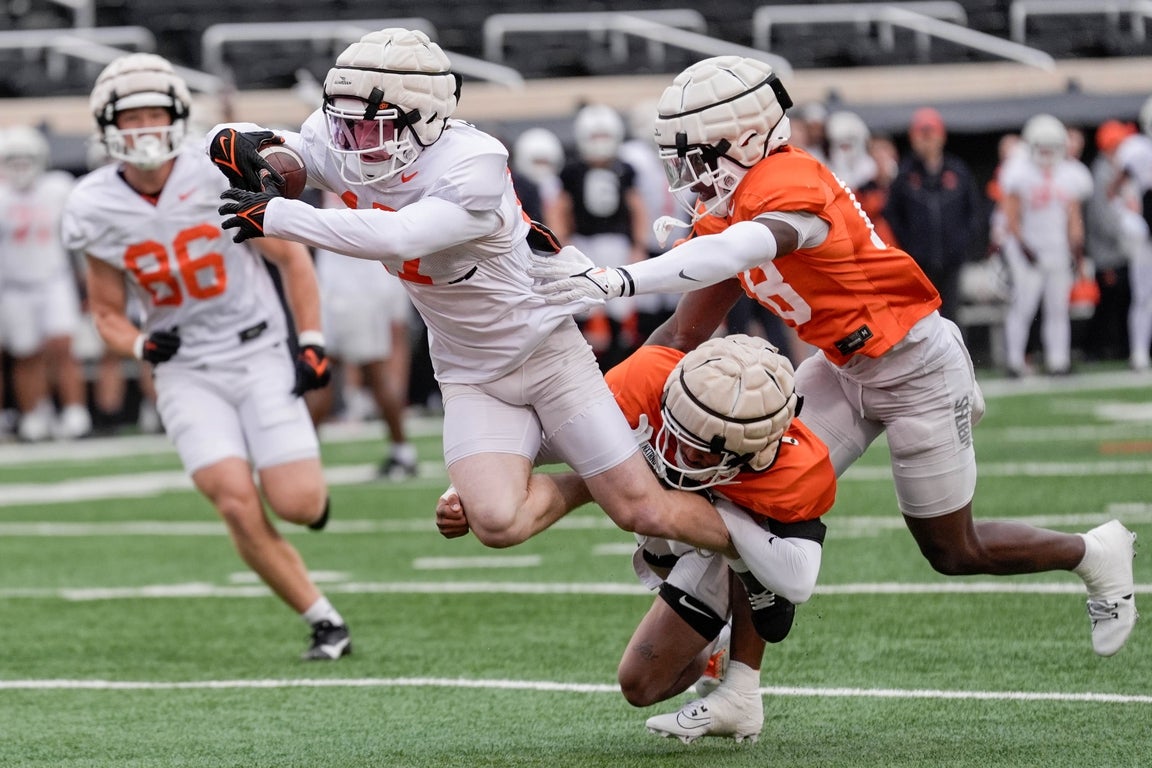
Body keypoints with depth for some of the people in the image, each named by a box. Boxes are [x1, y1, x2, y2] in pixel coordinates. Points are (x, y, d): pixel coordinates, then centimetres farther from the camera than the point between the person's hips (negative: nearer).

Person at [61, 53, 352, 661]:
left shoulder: (221, 176, -11)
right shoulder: (97, 211, -4)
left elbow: (291, 259, 1)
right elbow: (107, 312, 8)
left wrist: (312, 347, -5)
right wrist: (141, 346, -13)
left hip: (258, 354, -1)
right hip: (186, 374, 1)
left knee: (297, 506, -13)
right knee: (238, 505, -18)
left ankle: (307, 486, 26)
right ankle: (324, 622, -4)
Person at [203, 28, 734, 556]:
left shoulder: (474, 164, -30)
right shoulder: (340, 151, -12)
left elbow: (400, 236, -44)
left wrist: (276, 216, -40)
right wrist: (236, 142, -26)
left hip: (547, 351, -4)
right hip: (470, 373, 4)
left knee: (644, 512, -2)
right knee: (498, 523, -20)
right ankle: (577, 487, 13)